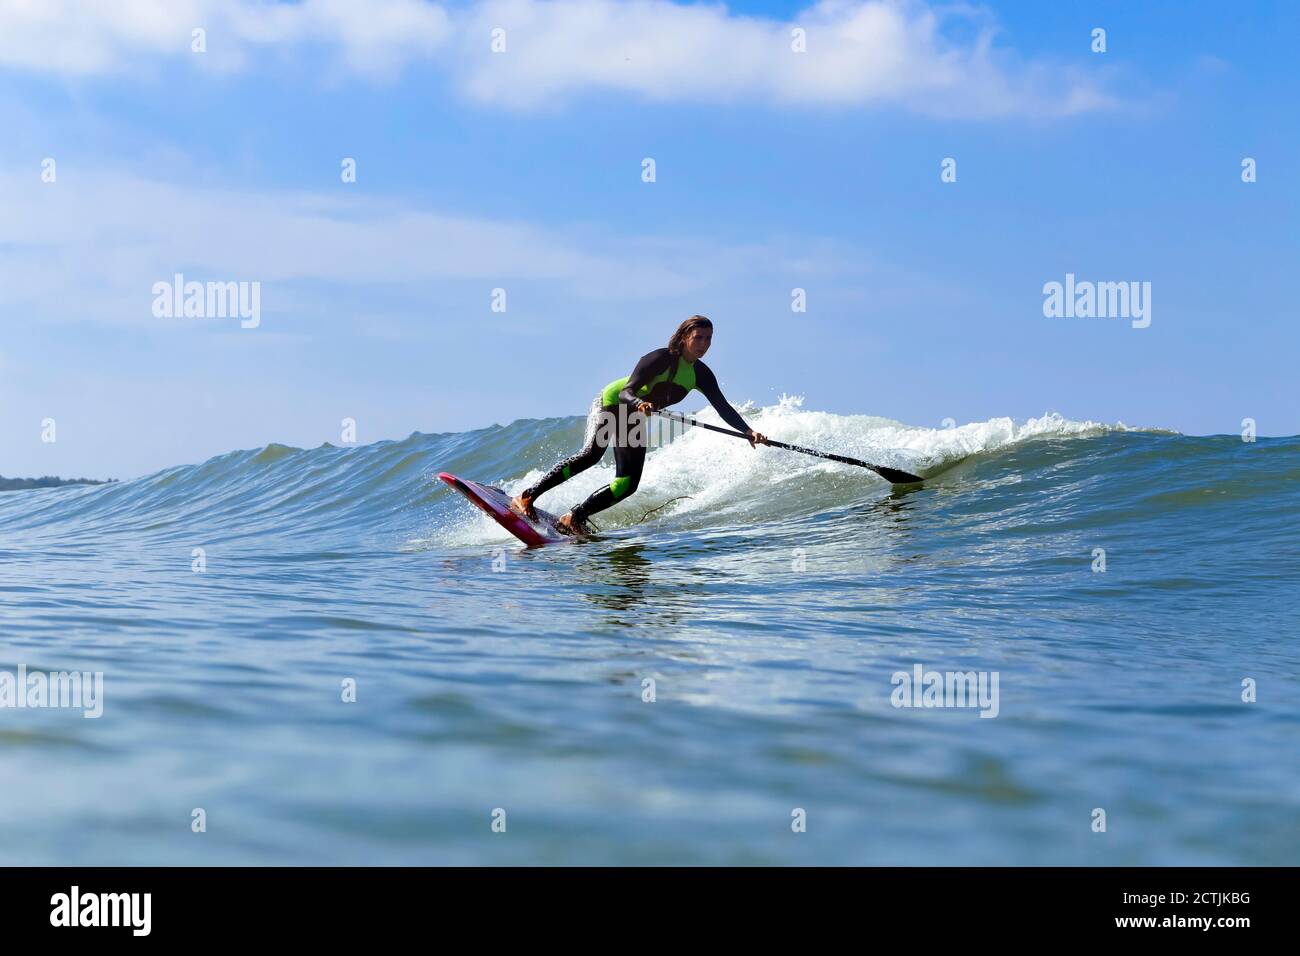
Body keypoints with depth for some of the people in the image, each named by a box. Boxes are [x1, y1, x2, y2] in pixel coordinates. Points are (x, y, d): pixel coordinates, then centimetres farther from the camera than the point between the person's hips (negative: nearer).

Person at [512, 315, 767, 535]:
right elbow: (626, 391, -27)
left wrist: (748, 432, -14)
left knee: (628, 484, -8)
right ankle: (527, 497, -34)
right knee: (591, 454, -32)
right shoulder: (661, 359, -22)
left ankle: (574, 517, -8)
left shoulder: (701, 375, -3)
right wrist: (640, 404, -49)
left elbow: (724, 408, 0)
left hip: (634, 421, 7)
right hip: (610, 403, -7)